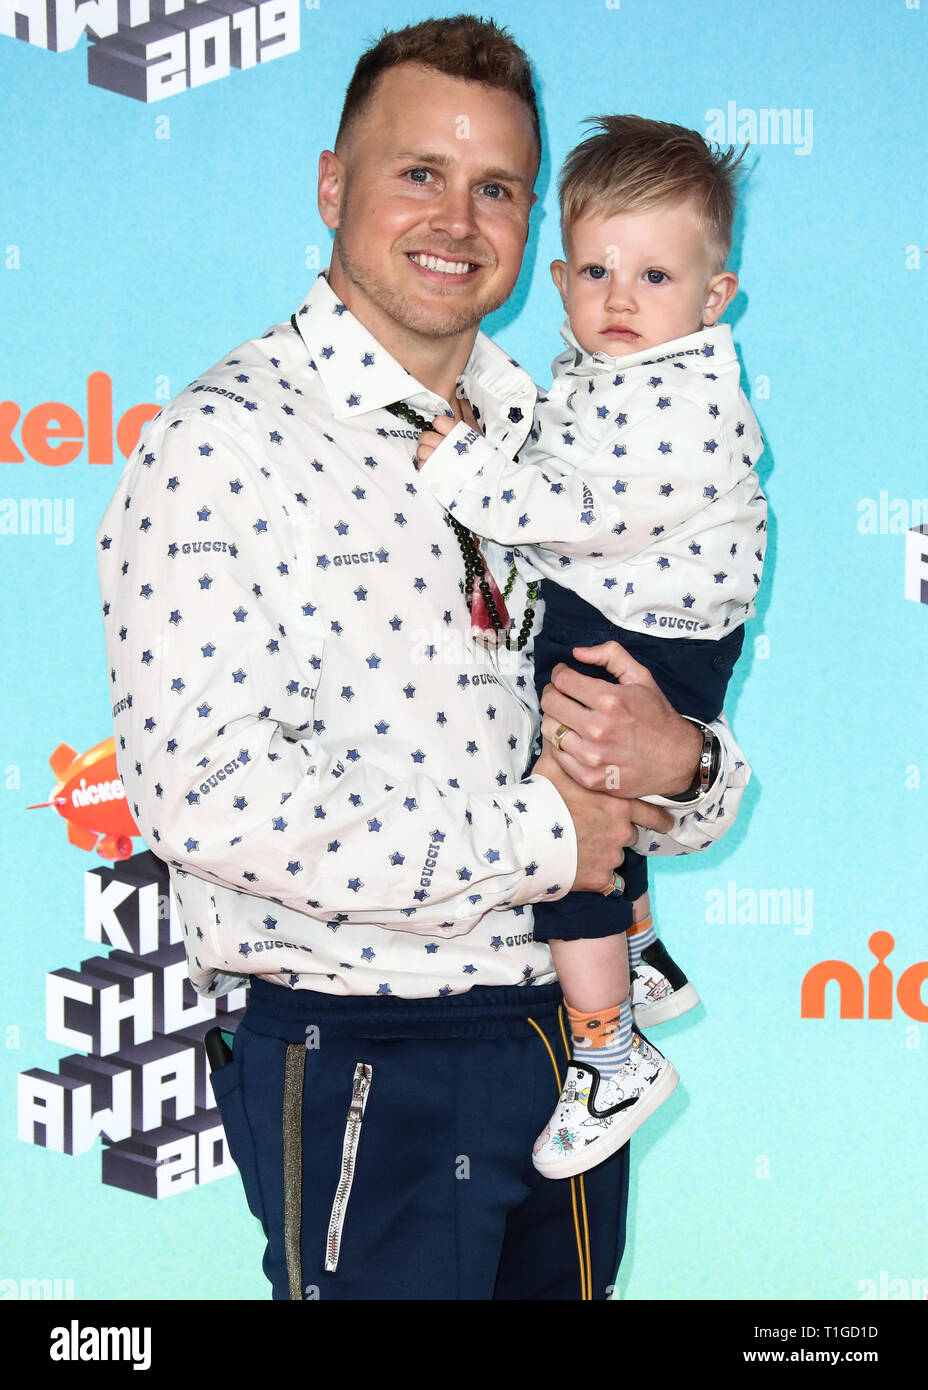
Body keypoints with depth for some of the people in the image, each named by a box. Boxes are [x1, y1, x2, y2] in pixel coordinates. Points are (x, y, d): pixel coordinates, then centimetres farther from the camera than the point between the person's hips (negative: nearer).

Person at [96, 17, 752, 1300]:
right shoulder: (227, 442, -12)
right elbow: (211, 792, -24)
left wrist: (678, 764, -10)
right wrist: (536, 840, -18)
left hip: (567, 1029, 7)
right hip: (366, 1065, -6)